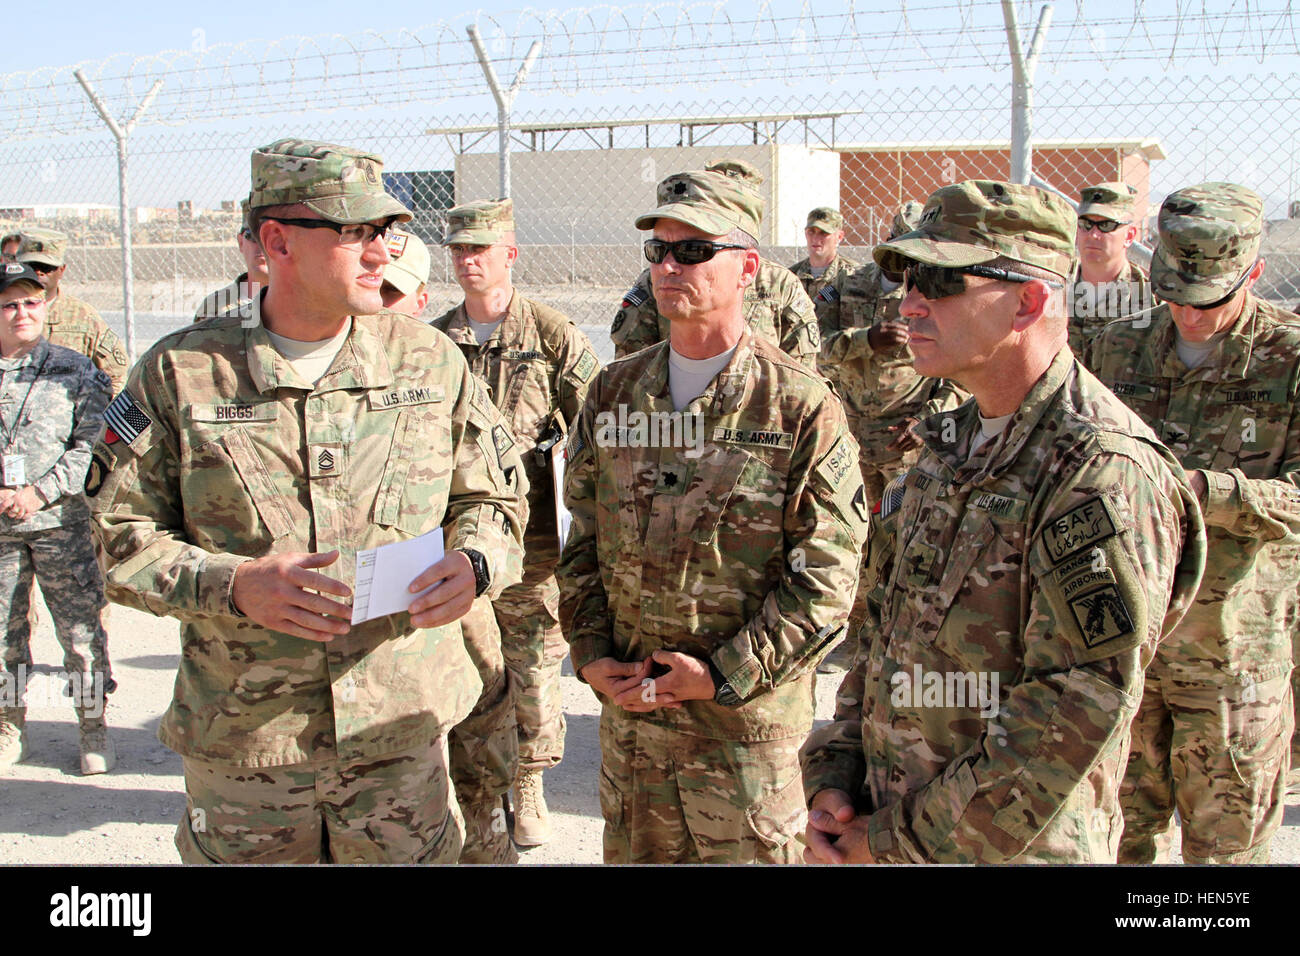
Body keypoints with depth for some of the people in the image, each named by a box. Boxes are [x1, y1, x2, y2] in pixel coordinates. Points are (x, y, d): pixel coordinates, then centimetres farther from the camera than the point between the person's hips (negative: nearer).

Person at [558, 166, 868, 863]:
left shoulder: (803, 408, -10)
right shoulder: (614, 392, 6)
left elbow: (825, 578, -12)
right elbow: (581, 538, 11)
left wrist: (724, 675, -14)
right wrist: (590, 653, 0)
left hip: (746, 719, -4)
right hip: (626, 706, 5)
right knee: (633, 852, 18)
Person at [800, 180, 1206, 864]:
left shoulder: (1105, 474, -22)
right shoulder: (955, 445, 6)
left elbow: (1078, 719, -24)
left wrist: (898, 839, -18)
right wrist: (832, 776, 1)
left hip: (1007, 852, -7)